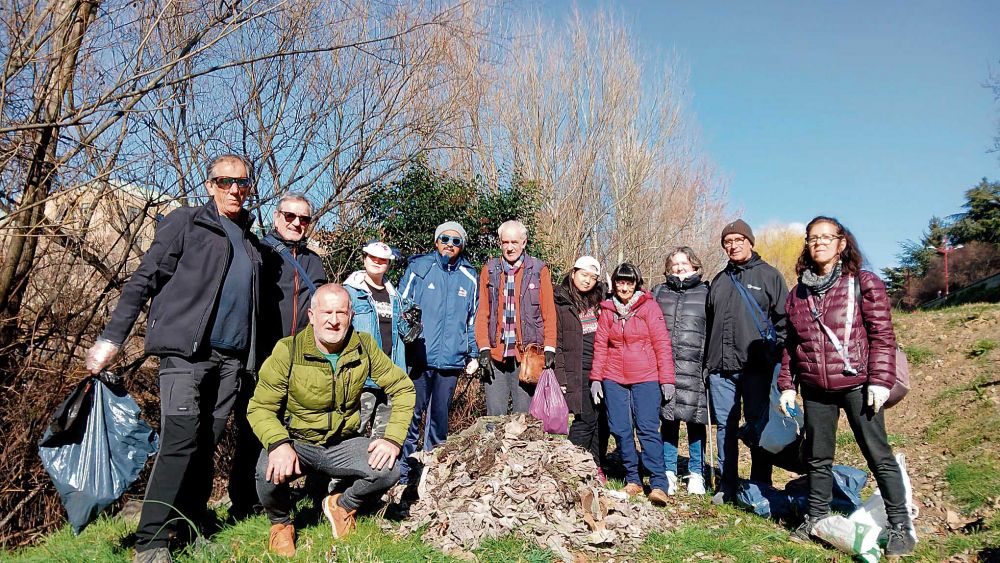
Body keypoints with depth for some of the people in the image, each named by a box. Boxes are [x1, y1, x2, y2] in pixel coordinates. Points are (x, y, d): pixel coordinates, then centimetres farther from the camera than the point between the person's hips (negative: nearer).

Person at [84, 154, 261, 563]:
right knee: (181, 438, -13)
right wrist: (112, 337, -9)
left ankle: (187, 528, 15)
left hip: (231, 357, 5)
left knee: (207, 444, 6)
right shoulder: (187, 222, 4)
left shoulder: (250, 242, 20)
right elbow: (144, 279, -1)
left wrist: (251, 357, 13)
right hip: (185, 350, -5)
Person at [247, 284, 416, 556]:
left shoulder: (364, 346, -9)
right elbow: (260, 407, -12)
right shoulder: (288, 351, -15)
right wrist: (278, 443, -32)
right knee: (270, 473, -33)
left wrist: (393, 438, -16)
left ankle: (342, 506, 12)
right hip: (297, 443, -2)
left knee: (388, 470, -23)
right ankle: (281, 523, 6)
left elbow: (402, 388, -3)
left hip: (343, 444, 2)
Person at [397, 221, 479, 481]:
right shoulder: (419, 267, 2)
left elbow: (473, 319, 16)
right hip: (420, 356, -3)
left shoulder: (469, 277, 11)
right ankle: (403, 468, 10)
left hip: (452, 359, 3)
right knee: (413, 412, -2)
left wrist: (474, 354, 13)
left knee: (440, 414, 11)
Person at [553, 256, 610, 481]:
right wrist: (560, 377, -10)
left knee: (602, 420, 6)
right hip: (577, 373, -5)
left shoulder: (599, 300, 15)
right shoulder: (560, 303, -1)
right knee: (585, 419, -7)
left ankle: (596, 466, 18)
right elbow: (555, 342, -5)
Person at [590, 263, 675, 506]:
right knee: (620, 430, 4)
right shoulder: (607, 309, 10)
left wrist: (667, 378, -8)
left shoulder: (648, 306, 0)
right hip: (614, 379, 4)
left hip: (645, 378, -3)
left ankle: (658, 484, -3)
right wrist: (596, 378, 5)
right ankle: (633, 480, 17)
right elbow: (600, 346, 11)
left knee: (648, 429, -8)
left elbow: (662, 343, -3)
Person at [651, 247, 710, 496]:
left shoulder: (706, 293, 9)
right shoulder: (659, 292, 15)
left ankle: (696, 474, 16)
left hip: (694, 368, -2)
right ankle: (669, 473, 16)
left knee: (695, 419, 2)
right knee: (668, 419, 5)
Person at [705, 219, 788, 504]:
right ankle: (728, 486, 18)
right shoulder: (719, 280, 18)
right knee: (725, 426, 8)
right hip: (721, 368, 5)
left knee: (758, 427, 2)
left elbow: (783, 319, 0)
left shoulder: (769, 275, 4)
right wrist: (709, 361, 12)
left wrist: (775, 357, -9)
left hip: (756, 367, -4)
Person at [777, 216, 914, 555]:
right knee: (817, 457, 13)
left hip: (855, 384, -4)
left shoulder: (863, 283, -2)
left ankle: (899, 527, 13)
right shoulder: (798, 293, 11)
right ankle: (816, 518, 26)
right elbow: (791, 345, 13)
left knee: (878, 454, 1)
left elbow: (882, 336, -6)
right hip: (815, 390, 5)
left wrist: (880, 381, -13)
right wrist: (787, 385, 9)